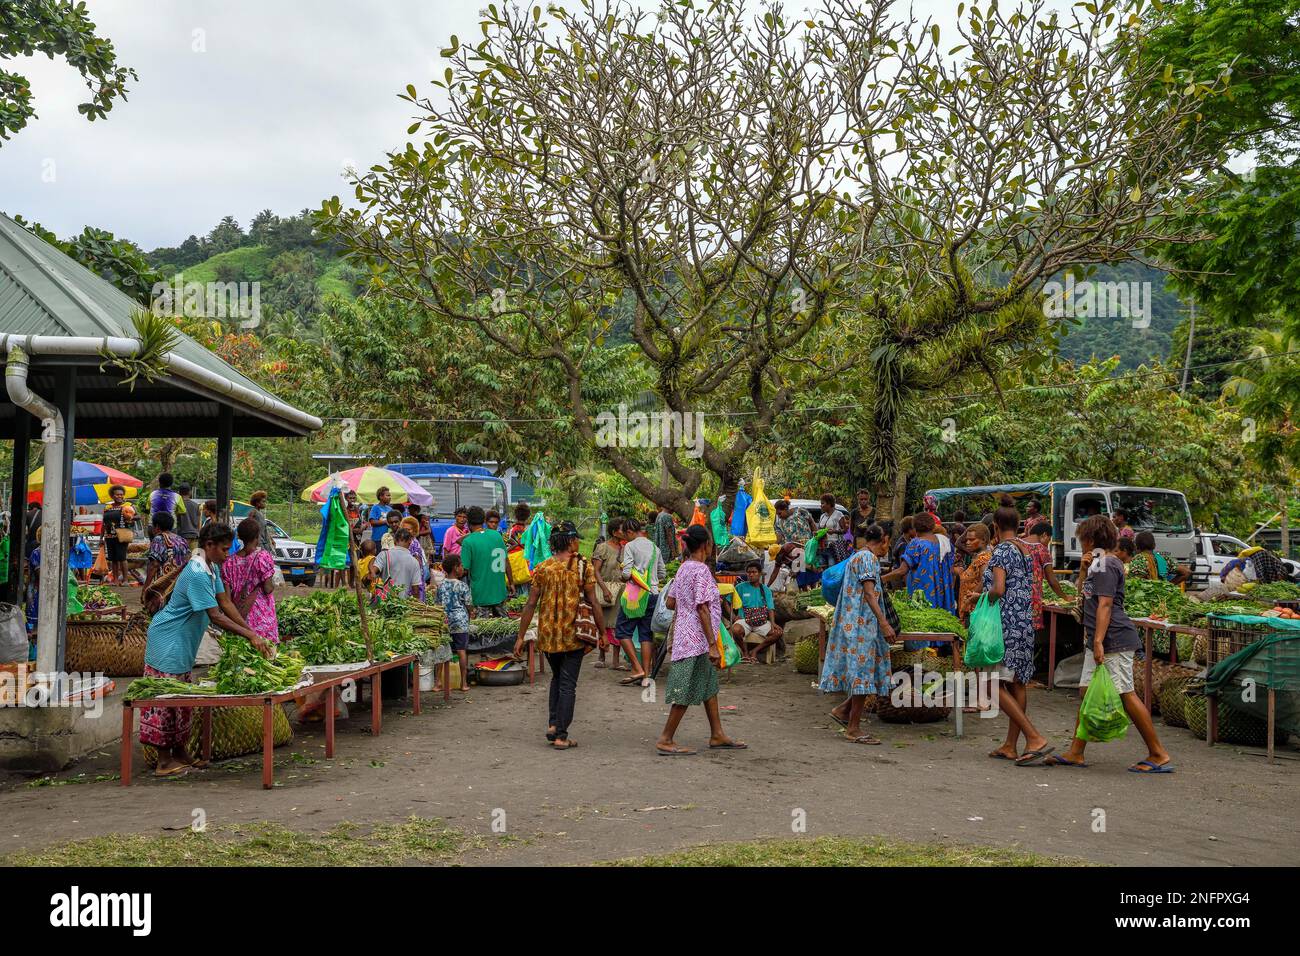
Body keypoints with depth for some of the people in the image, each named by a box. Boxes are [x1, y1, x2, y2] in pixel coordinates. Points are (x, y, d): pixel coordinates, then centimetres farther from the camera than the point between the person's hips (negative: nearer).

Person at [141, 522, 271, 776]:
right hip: (168, 640, -10)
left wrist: (252, 632, -2)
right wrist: (250, 636, -28)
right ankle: (164, 760, 1)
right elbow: (215, 616, -27)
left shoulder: (212, 568, 6)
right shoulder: (197, 574, -25)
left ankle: (180, 751, 23)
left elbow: (225, 603, 5)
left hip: (183, 641, 10)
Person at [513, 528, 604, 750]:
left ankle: (553, 724, 13)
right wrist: (602, 632, 2)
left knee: (557, 677, 24)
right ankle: (561, 736, 4)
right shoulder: (583, 568, -5)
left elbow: (531, 604, -1)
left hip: (547, 634, 3)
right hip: (573, 634, -3)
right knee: (568, 684, 4)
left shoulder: (542, 569, 0)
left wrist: (521, 636, 3)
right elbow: (593, 603, -7)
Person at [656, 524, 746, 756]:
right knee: (687, 692, -2)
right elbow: (702, 608, -22)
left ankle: (717, 735, 24)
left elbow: (670, 603, 12)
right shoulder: (701, 570, -17)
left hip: (686, 638, 9)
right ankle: (665, 740, 3)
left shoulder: (683, 568, 9)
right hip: (697, 639, -9)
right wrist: (712, 645, -22)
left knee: (709, 686, 17)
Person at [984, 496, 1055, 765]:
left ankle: (1035, 738, -13)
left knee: (996, 684, -5)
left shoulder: (1002, 550, -12)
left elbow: (998, 589, -21)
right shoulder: (1027, 551, 13)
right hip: (1026, 622, 9)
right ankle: (1010, 746, 18)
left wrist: (984, 596, -3)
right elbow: (1028, 588, 16)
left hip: (1006, 625, -9)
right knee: (1018, 683, 11)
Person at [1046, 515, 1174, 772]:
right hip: (1096, 640, 11)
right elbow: (1084, 595, 27)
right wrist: (1084, 568, 13)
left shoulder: (1105, 565, -12)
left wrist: (1098, 641, -25)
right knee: (1086, 692, 9)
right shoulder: (1098, 564, 19)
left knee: (1126, 694, -8)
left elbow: (1105, 604, -20)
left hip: (1113, 640, -11)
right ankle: (1075, 753, 13)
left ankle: (1159, 755, -2)